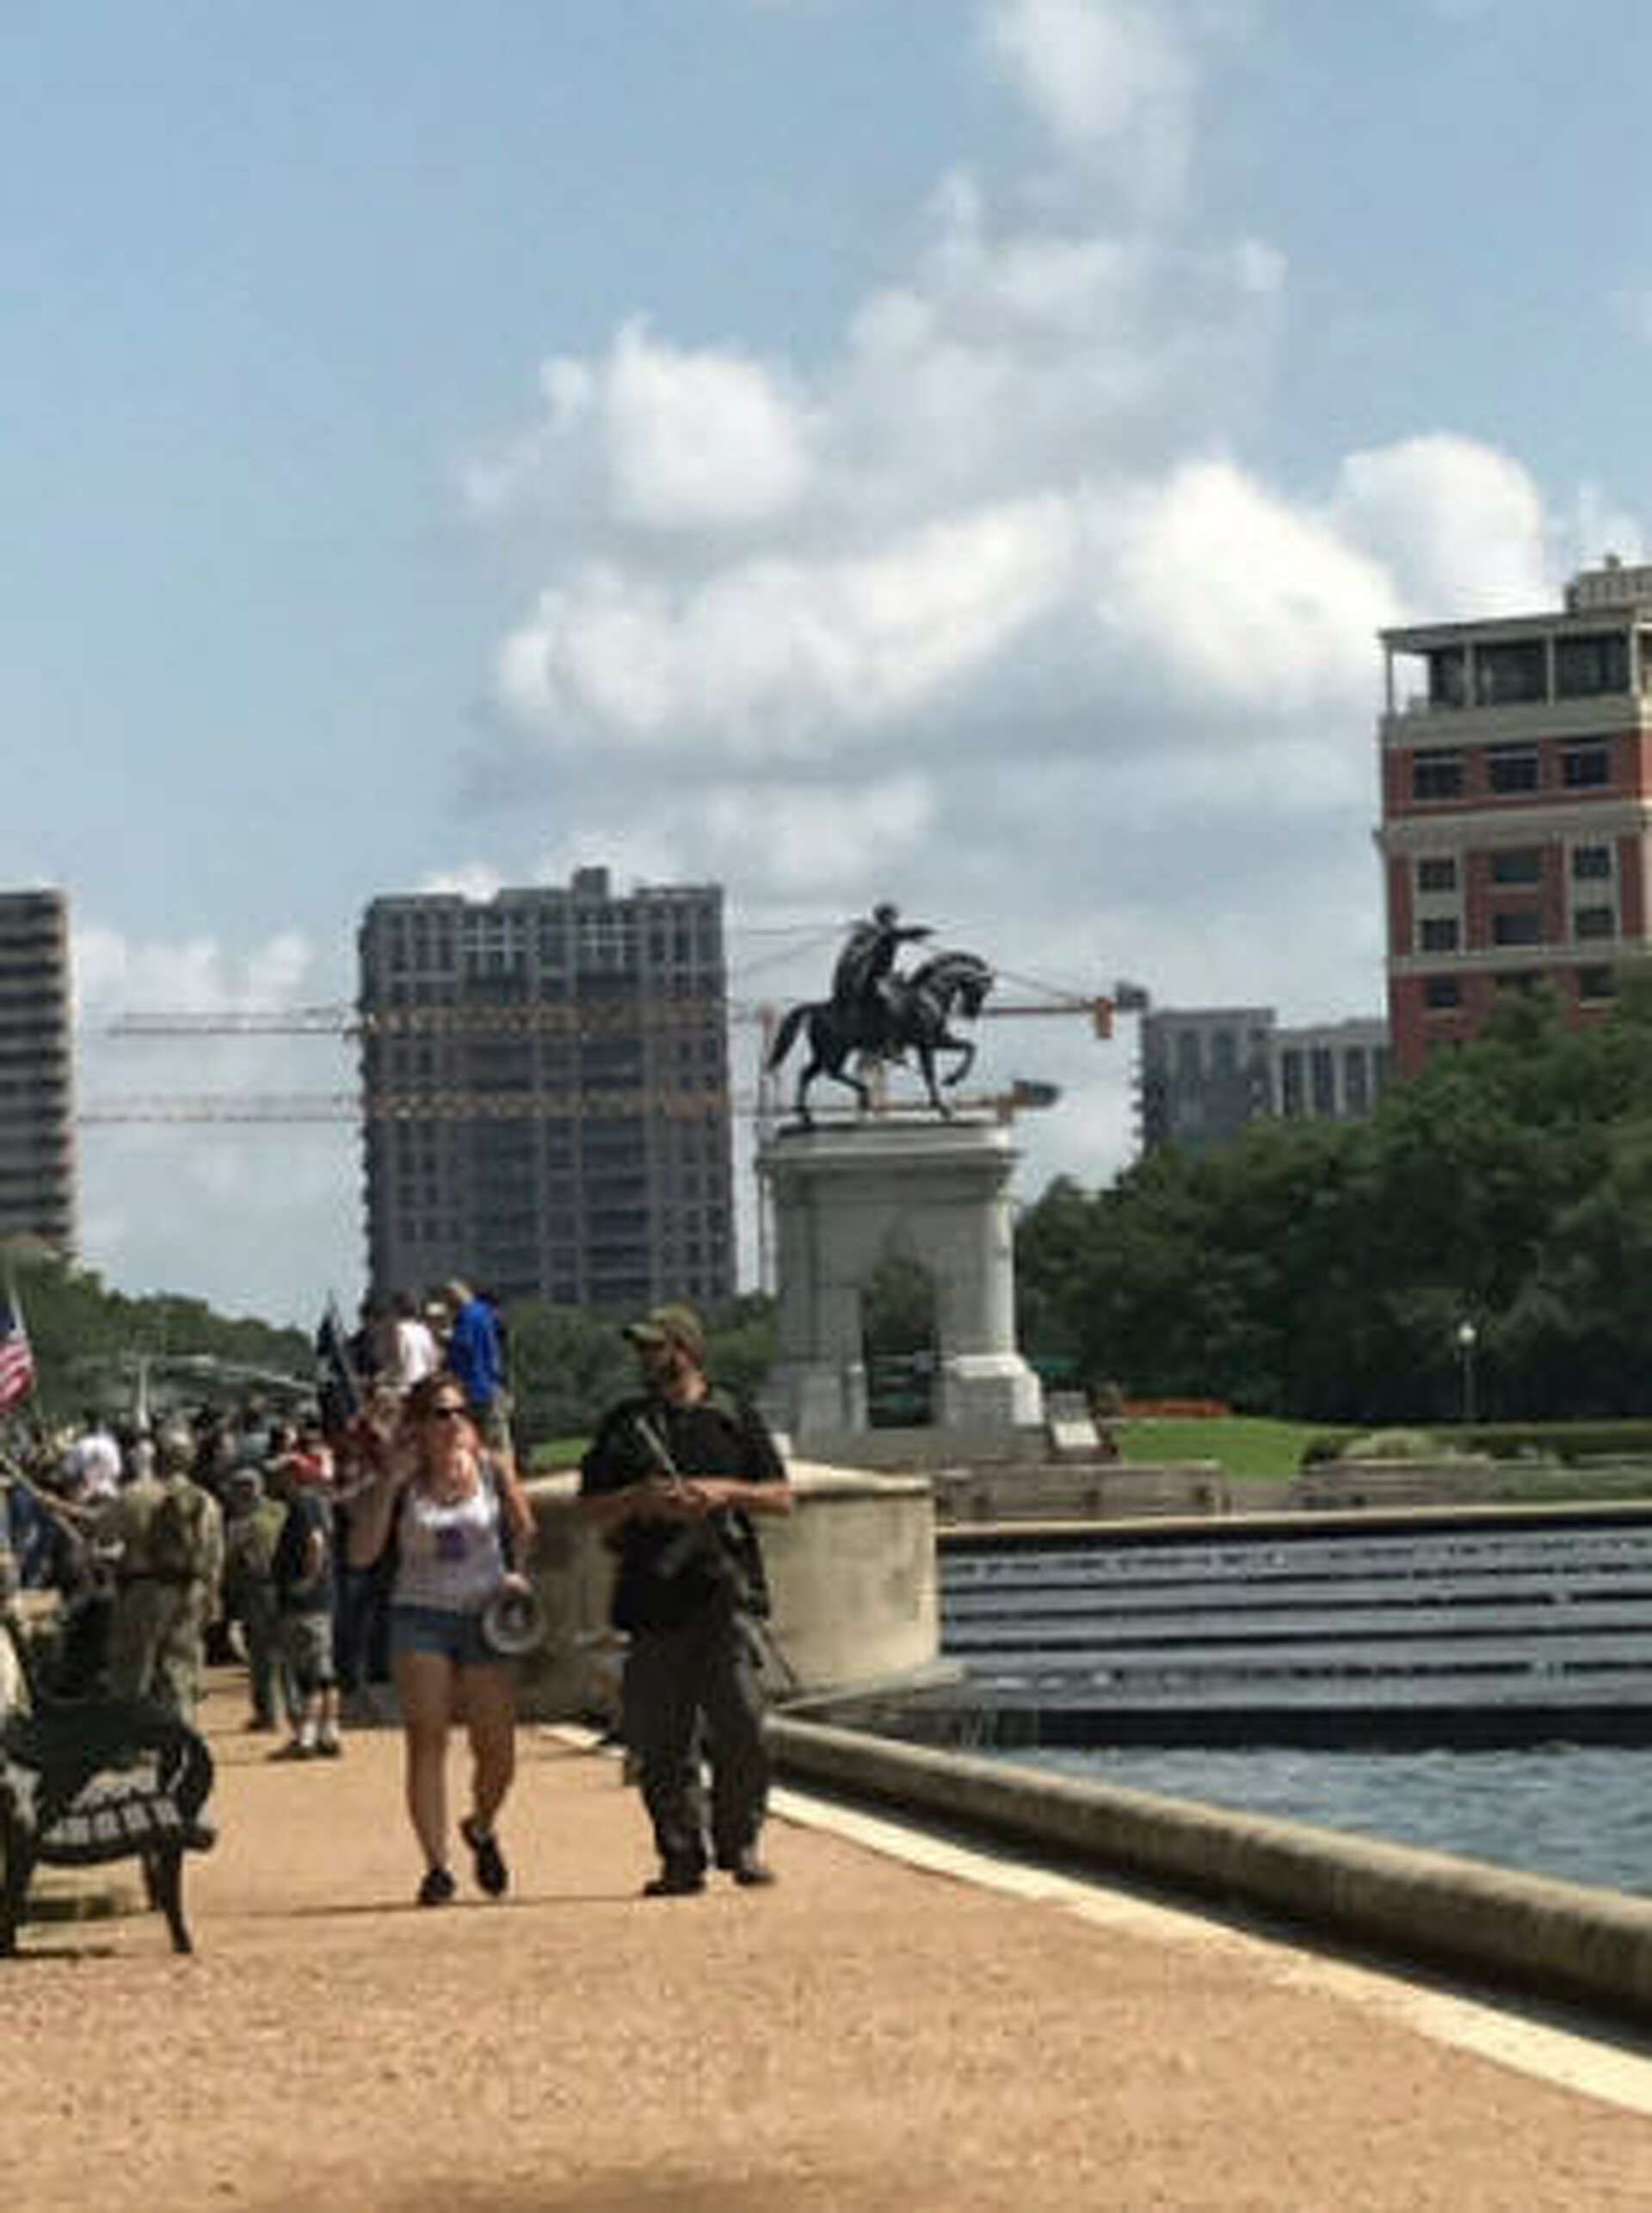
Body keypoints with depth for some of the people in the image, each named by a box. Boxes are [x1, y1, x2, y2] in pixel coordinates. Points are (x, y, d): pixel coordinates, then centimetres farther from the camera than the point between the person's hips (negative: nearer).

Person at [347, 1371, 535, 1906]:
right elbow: (362, 1553, -9)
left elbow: (523, 1531, 14)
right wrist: (387, 1483, -15)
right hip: (419, 1618, -1)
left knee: (498, 1752, 0)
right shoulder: (404, 1480, -1)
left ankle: (481, 1828, 31)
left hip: (484, 1617, 1)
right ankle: (436, 1866, -4)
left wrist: (516, 1573, -3)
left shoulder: (494, 1468, 1)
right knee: (426, 1742, -8)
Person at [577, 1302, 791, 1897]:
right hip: (653, 1597, 2)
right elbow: (591, 1509, 11)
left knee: (742, 1729, -9)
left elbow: (782, 1496, 9)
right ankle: (681, 1859, 8)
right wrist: (640, 1498, -7)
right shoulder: (623, 1424, 13)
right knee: (662, 1743, 0)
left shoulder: (736, 1417, 9)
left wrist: (725, 1492, -7)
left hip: (725, 1589, -2)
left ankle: (740, 1846, 6)